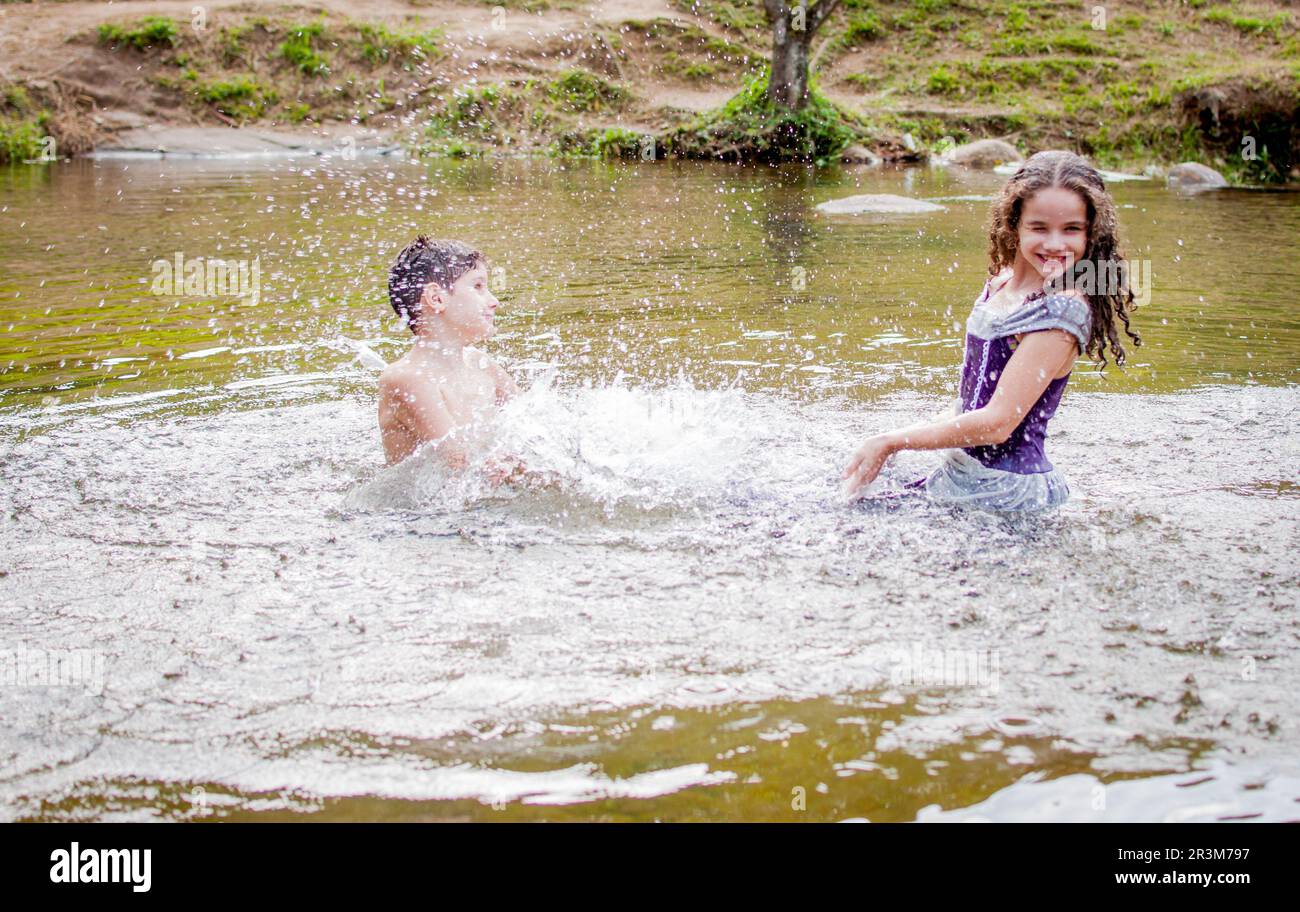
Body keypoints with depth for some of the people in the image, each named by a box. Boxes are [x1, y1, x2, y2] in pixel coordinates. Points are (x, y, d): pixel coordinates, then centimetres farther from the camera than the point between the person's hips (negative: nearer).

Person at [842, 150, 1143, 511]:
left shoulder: (1060, 312, -20)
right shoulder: (1002, 282, 7)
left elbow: (998, 422, -22)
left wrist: (890, 442, -14)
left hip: (1004, 492, -8)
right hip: (962, 474, 8)